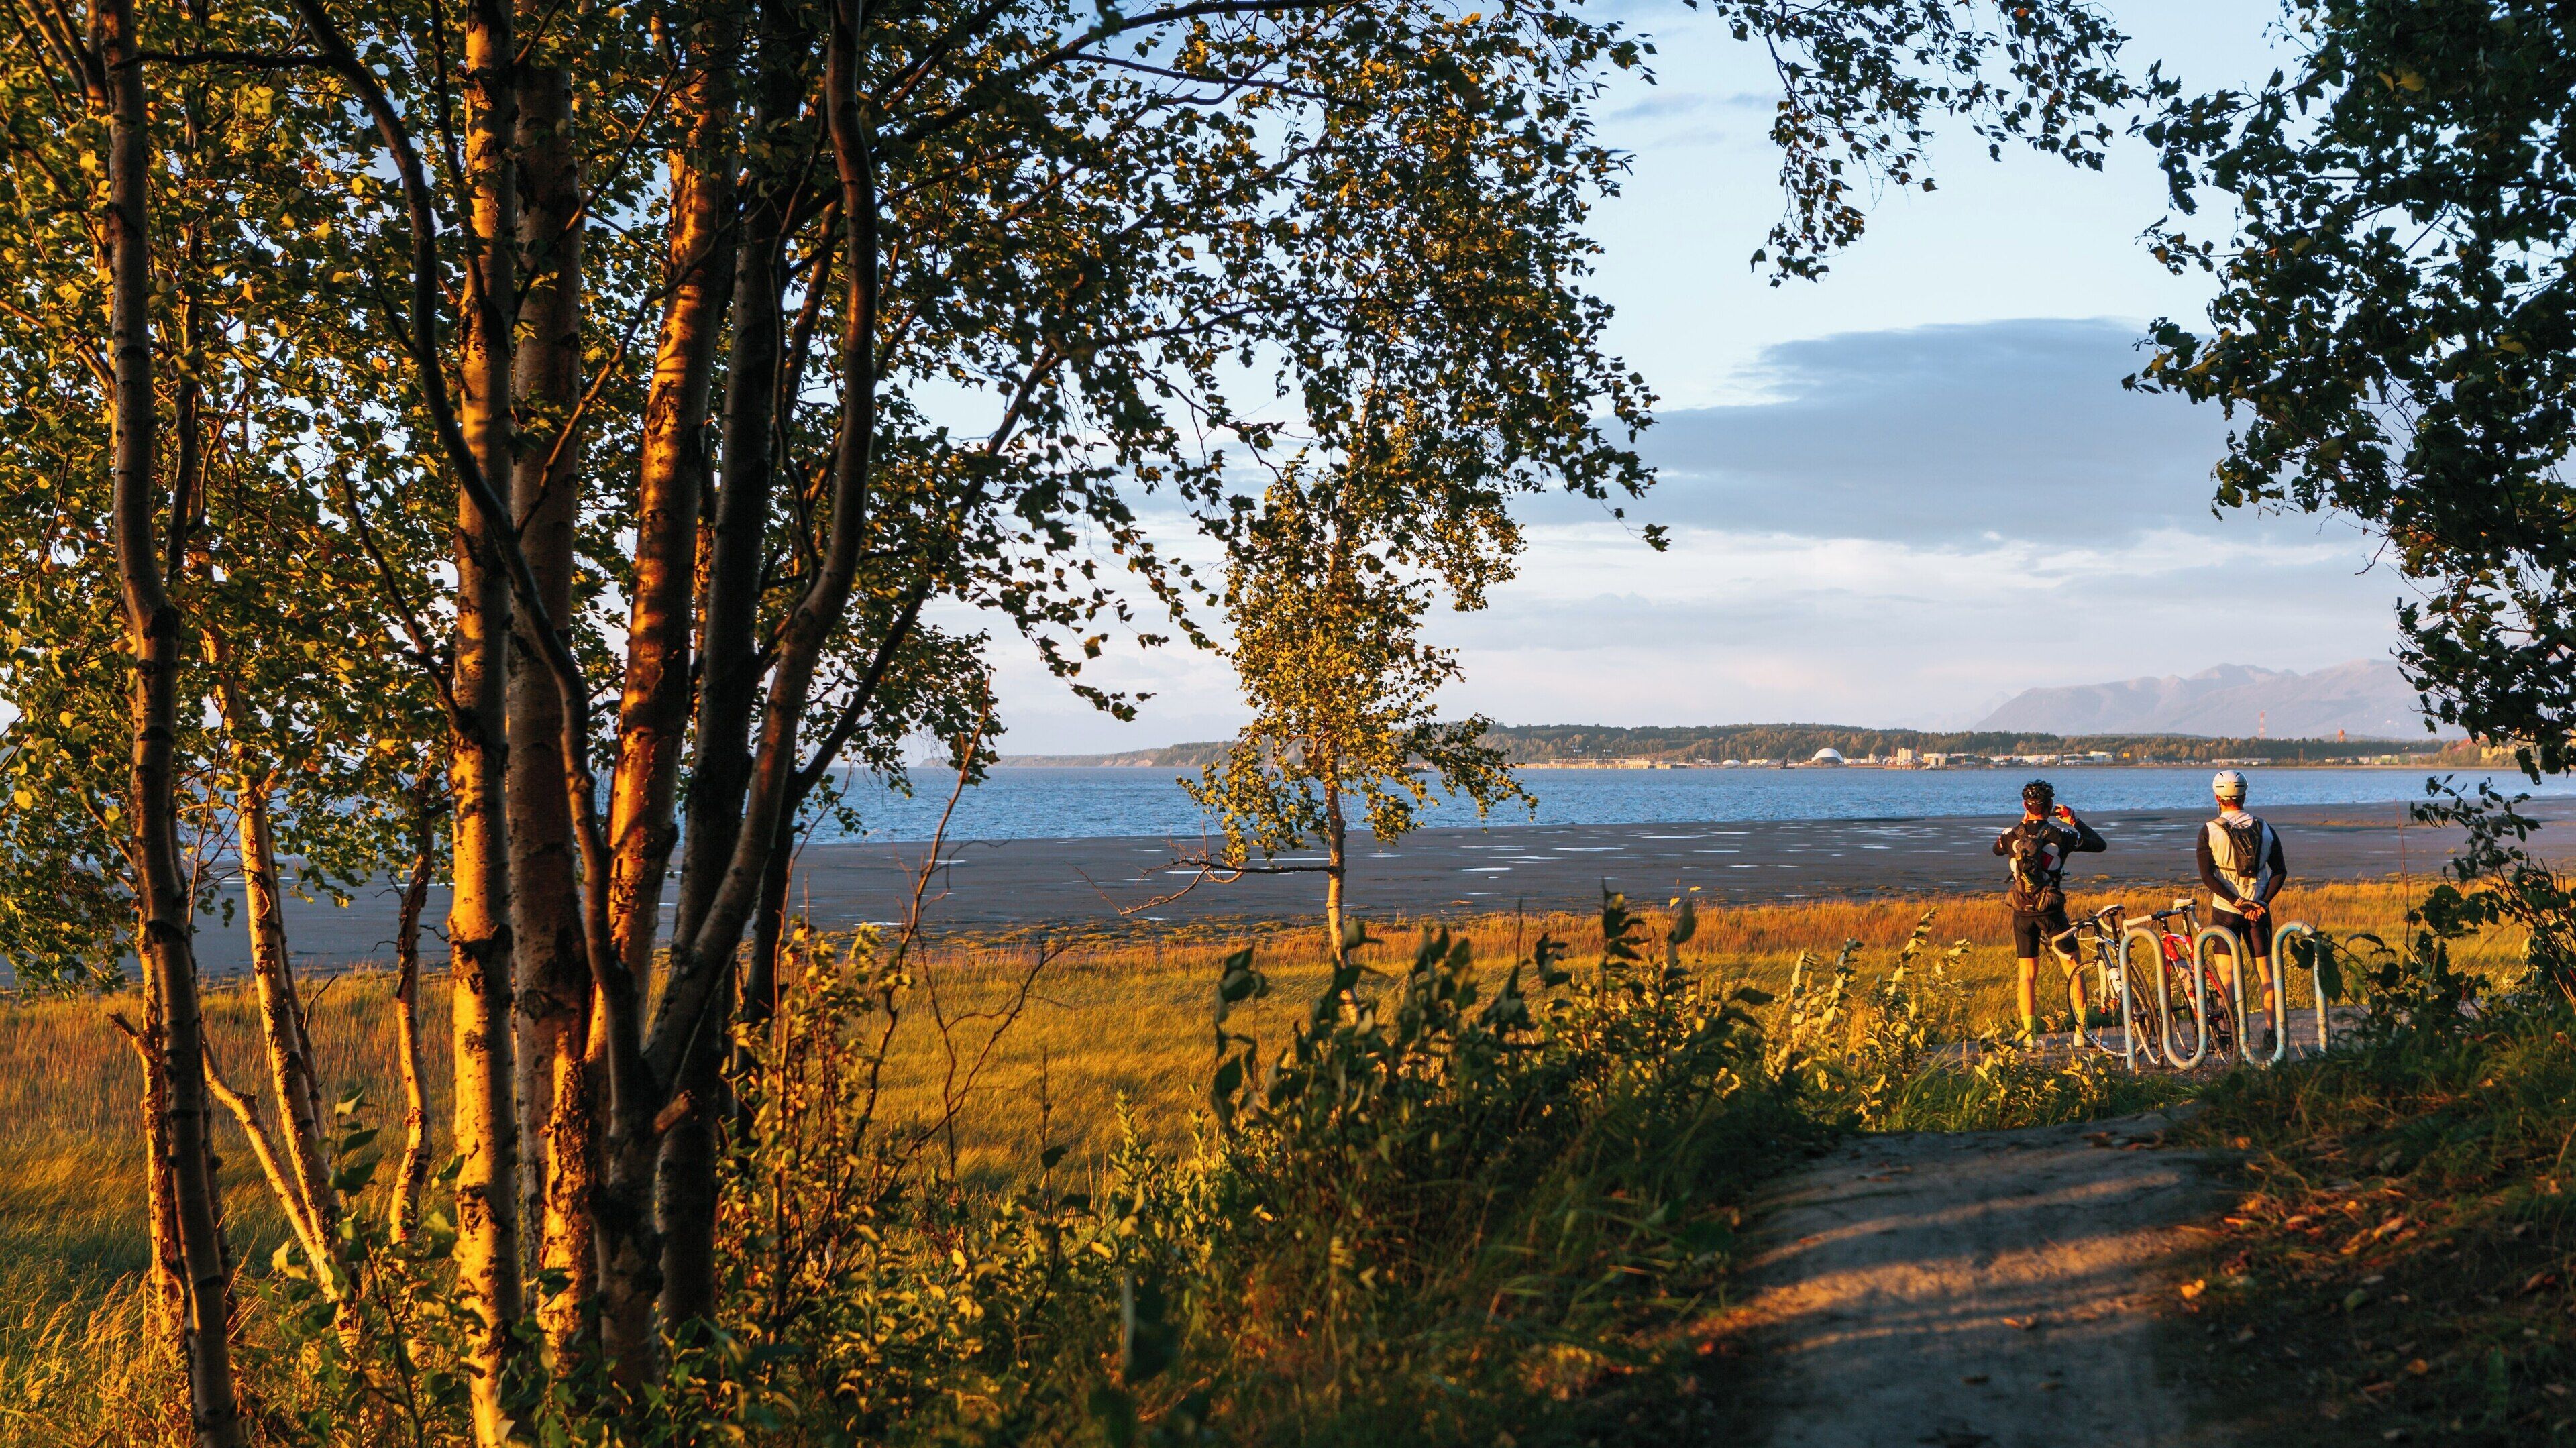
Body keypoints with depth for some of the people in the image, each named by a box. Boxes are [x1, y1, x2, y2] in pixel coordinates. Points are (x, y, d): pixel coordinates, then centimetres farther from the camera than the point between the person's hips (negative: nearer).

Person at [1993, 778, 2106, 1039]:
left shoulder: (2012, 836, 0)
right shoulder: (2060, 835, -8)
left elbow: (1996, 849, 24)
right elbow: (2100, 845, 4)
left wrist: (2023, 823, 30)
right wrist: (2074, 820, 13)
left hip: (2022, 913, 3)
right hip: (2051, 911, -2)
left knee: (2027, 974, 9)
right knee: (2073, 968, 9)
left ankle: (2029, 1033, 5)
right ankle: (2082, 1029, 6)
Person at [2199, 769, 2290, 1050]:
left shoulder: (2210, 831, -6)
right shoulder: (2265, 829, 4)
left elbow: (2207, 876, -13)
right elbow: (2280, 872, 0)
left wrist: (2237, 901, -13)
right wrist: (2261, 903, -6)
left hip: (2225, 910, -2)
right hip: (2259, 910, 2)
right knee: (2265, 972, 8)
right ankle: (2274, 1032, 6)